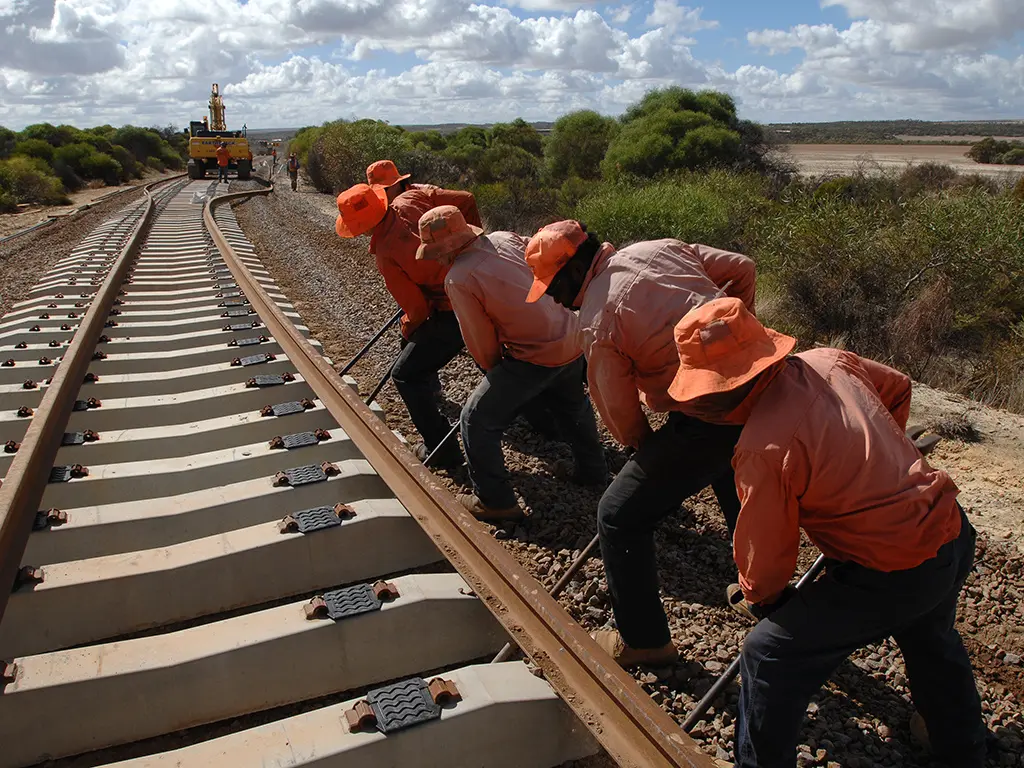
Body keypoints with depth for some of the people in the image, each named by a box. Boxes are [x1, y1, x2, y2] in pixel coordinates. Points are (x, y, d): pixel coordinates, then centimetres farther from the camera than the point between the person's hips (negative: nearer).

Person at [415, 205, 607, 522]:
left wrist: (492, 369, 12)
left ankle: (495, 502, 14)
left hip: (536, 356, -8)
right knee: (573, 407, 33)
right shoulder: (504, 238, 4)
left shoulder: (458, 279, -14)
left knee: (477, 421, 6)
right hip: (571, 339, 8)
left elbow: (481, 341, -8)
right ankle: (592, 470, 49)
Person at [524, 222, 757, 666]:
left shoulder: (596, 321, -11)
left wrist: (643, 447, 15)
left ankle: (642, 640, 19)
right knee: (734, 486, 36)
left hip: (709, 417, -9)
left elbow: (619, 409, -6)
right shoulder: (662, 248, 8)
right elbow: (741, 269, 13)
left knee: (620, 517, 5)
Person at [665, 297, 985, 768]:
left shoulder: (763, 449, -26)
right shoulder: (830, 361, -4)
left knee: (769, 656, 4)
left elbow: (765, 553, -14)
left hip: (891, 578, -9)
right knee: (931, 642, 36)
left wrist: (760, 600, 8)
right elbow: (898, 389, 17)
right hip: (954, 536, 9)